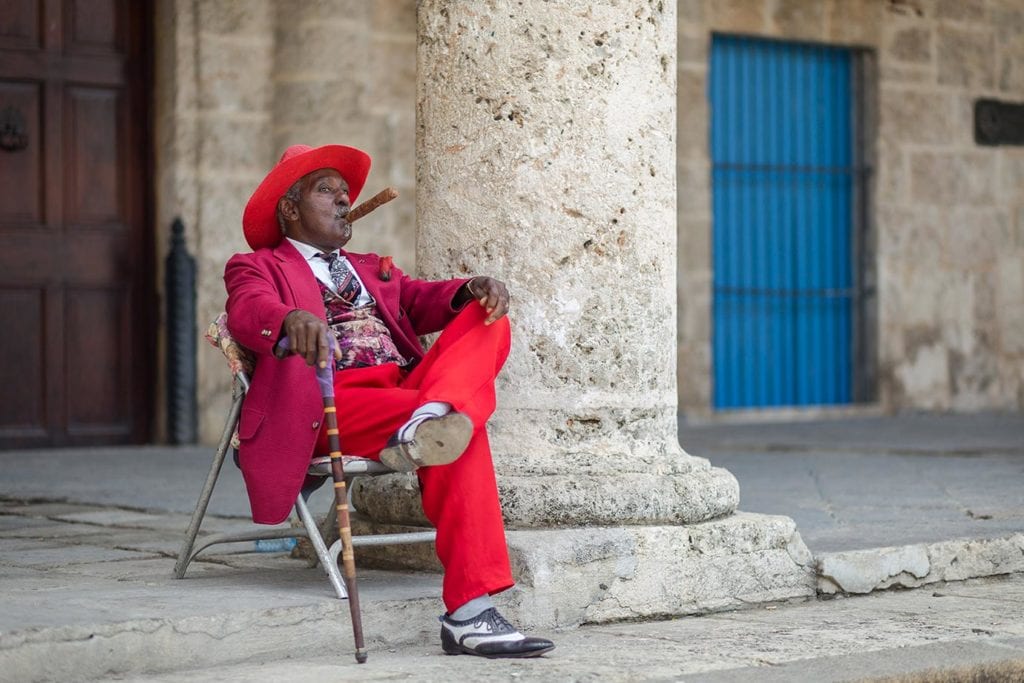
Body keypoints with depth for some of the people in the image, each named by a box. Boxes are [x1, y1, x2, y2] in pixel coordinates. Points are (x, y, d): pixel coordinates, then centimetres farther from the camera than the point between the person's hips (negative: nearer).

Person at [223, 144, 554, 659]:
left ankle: (428, 425, -48)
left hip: (407, 387, 6)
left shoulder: (372, 269, 37)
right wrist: (292, 320, -35)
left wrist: (472, 290, -10)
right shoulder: (257, 267, 17)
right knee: (458, 436, -31)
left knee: (488, 321, -18)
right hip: (334, 401, -6)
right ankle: (468, 616, -40)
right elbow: (249, 311, -8)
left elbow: (424, 301, 17)